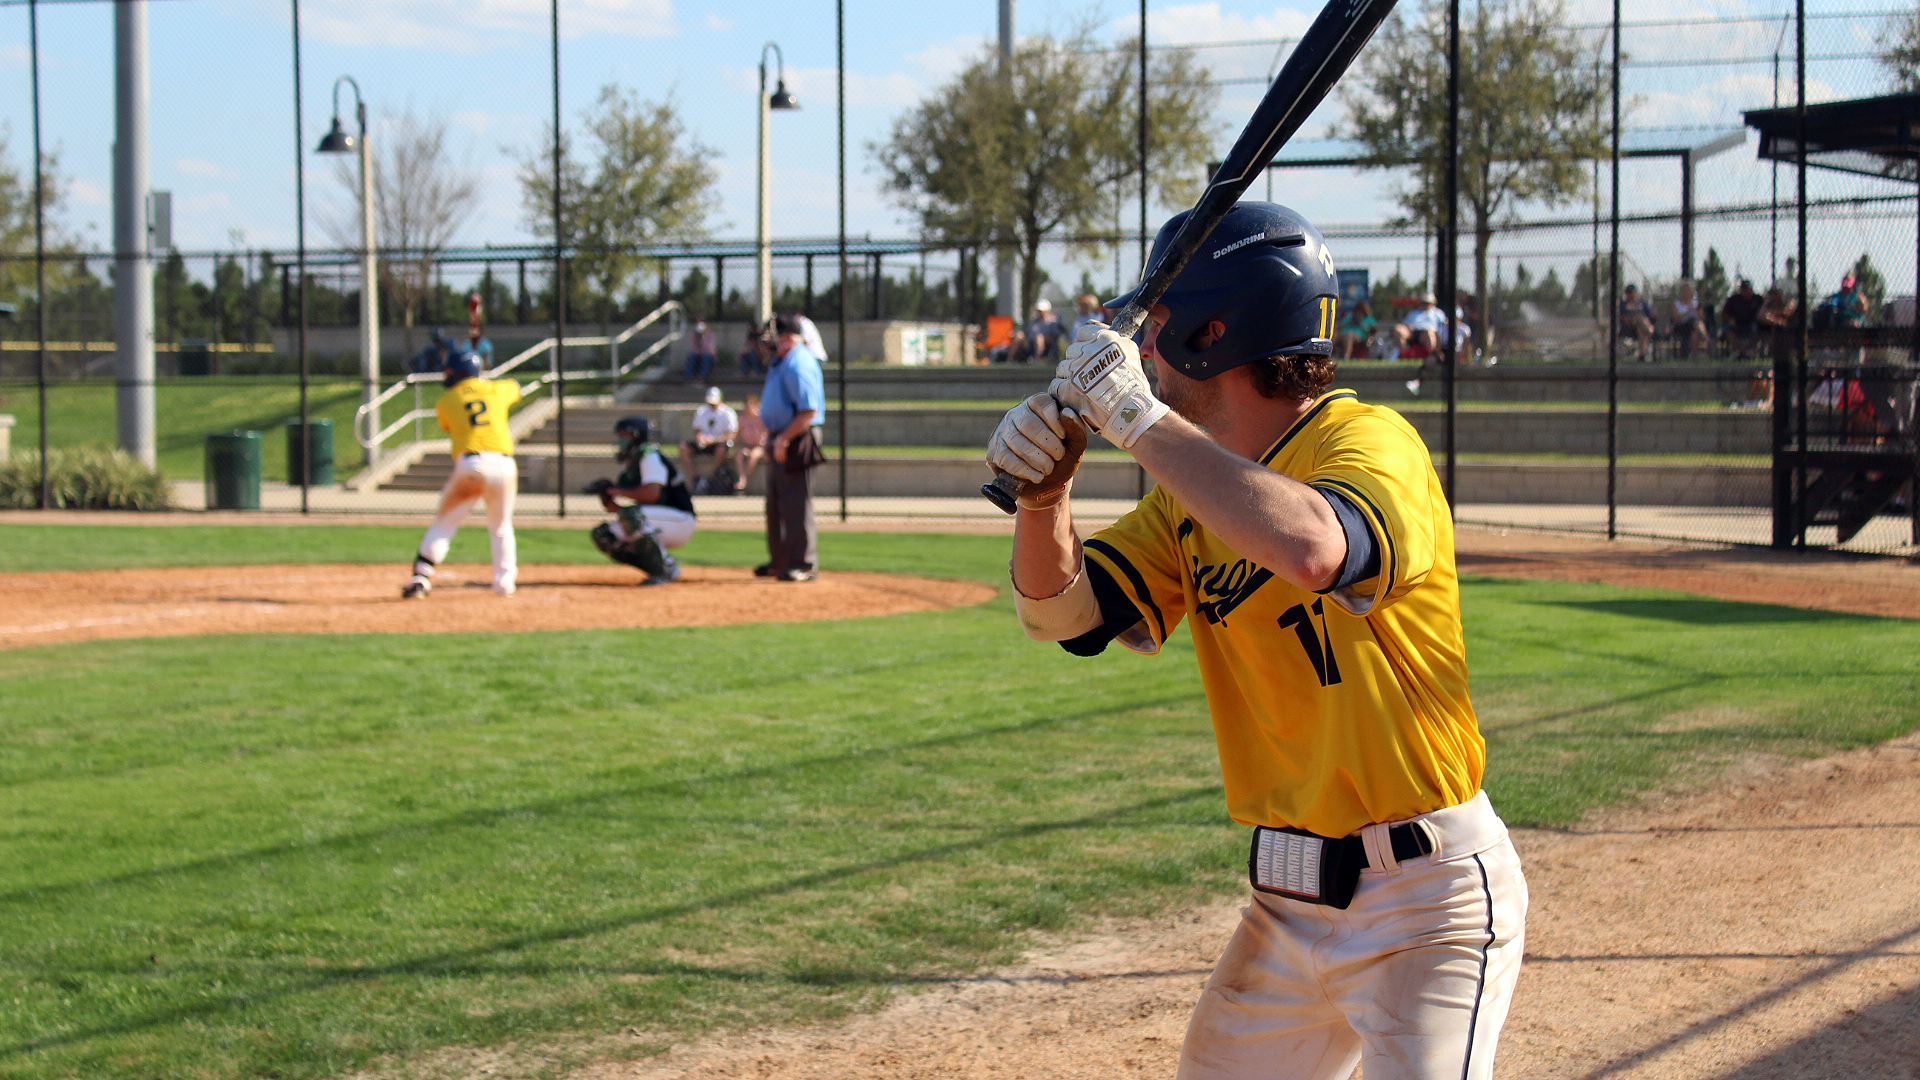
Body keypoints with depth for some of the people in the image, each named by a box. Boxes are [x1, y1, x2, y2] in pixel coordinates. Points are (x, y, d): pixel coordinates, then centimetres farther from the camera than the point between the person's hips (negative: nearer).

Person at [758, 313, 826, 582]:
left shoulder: (799, 364, -17)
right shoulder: (781, 361, 15)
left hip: (796, 439, -11)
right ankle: (780, 561, 26)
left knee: (796, 503, -8)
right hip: (779, 440, 11)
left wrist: (784, 439, -24)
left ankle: (804, 564, -5)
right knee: (776, 504, 16)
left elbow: (809, 410, -24)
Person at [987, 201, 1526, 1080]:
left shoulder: (1369, 441, -14)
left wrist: (1139, 417, -29)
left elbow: (1309, 548, -37)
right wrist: (1043, 496, -15)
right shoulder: (1194, 488, 10)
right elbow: (1059, 612, 5)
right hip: (1288, 907, 8)